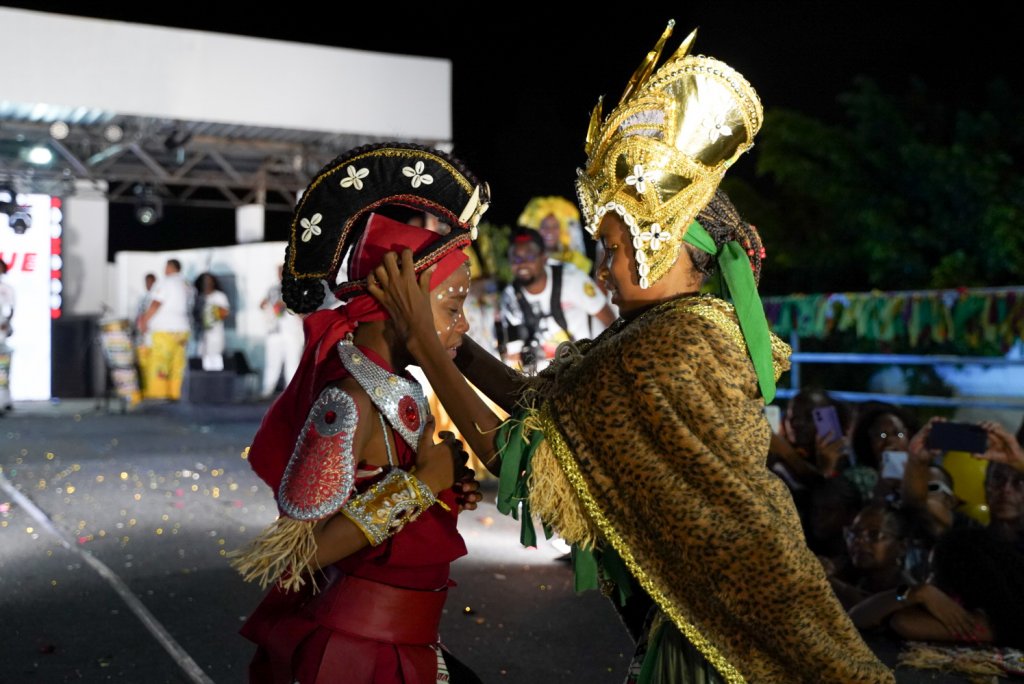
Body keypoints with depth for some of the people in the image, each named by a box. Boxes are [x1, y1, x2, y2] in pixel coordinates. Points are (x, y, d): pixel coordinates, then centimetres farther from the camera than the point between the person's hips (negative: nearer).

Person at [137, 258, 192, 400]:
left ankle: (156, 392, -13)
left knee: (159, 362, -8)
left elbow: (156, 304, -12)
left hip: (165, 330, -7)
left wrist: (145, 321, -2)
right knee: (177, 364, 5)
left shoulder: (164, 282, -6)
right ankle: (175, 393, 3)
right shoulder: (187, 286, 16)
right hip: (182, 329, 7)